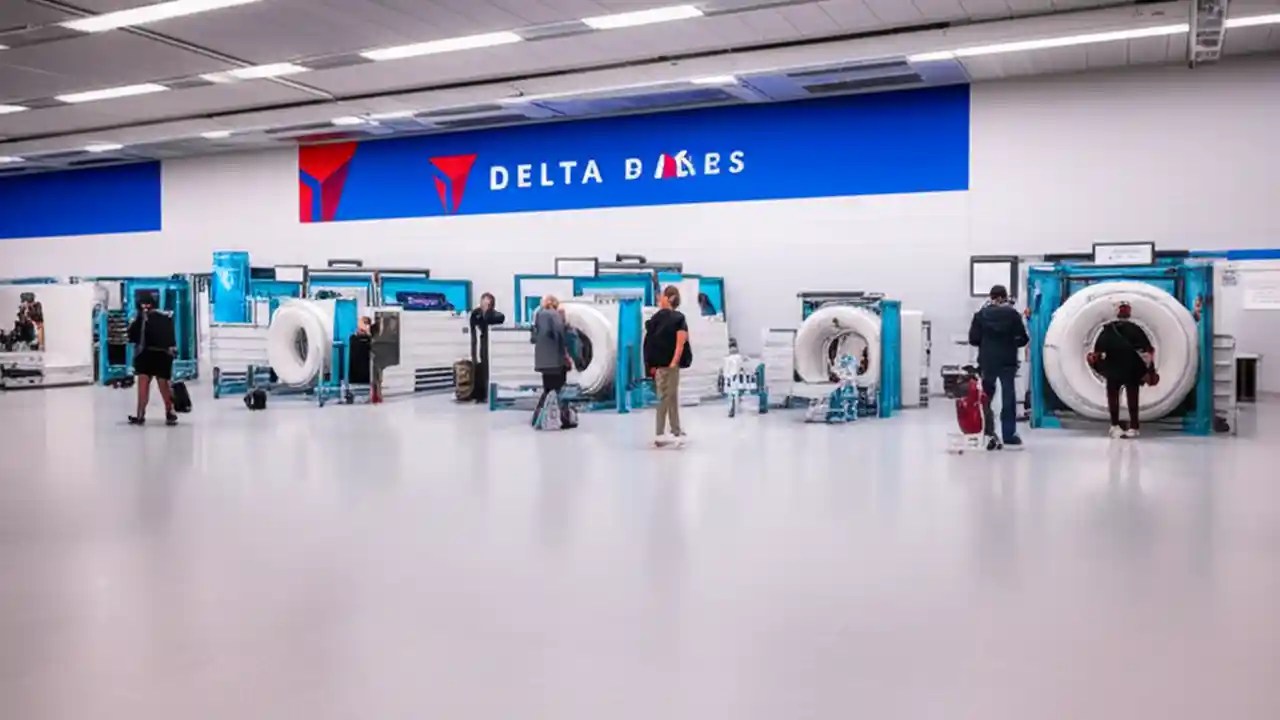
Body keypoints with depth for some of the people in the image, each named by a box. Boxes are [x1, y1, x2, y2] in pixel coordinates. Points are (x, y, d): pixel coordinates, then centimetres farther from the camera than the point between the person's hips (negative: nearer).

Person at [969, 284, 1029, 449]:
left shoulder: (981, 315, -2)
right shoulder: (1013, 314, -5)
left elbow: (973, 339, -2)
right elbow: (1023, 339, -5)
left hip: (987, 362, 1)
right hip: (1007, 361, -1)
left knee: (986, 398, 11)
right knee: (1008, 398, 6)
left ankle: (989, 434, 4)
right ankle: (1009, 435, 7)